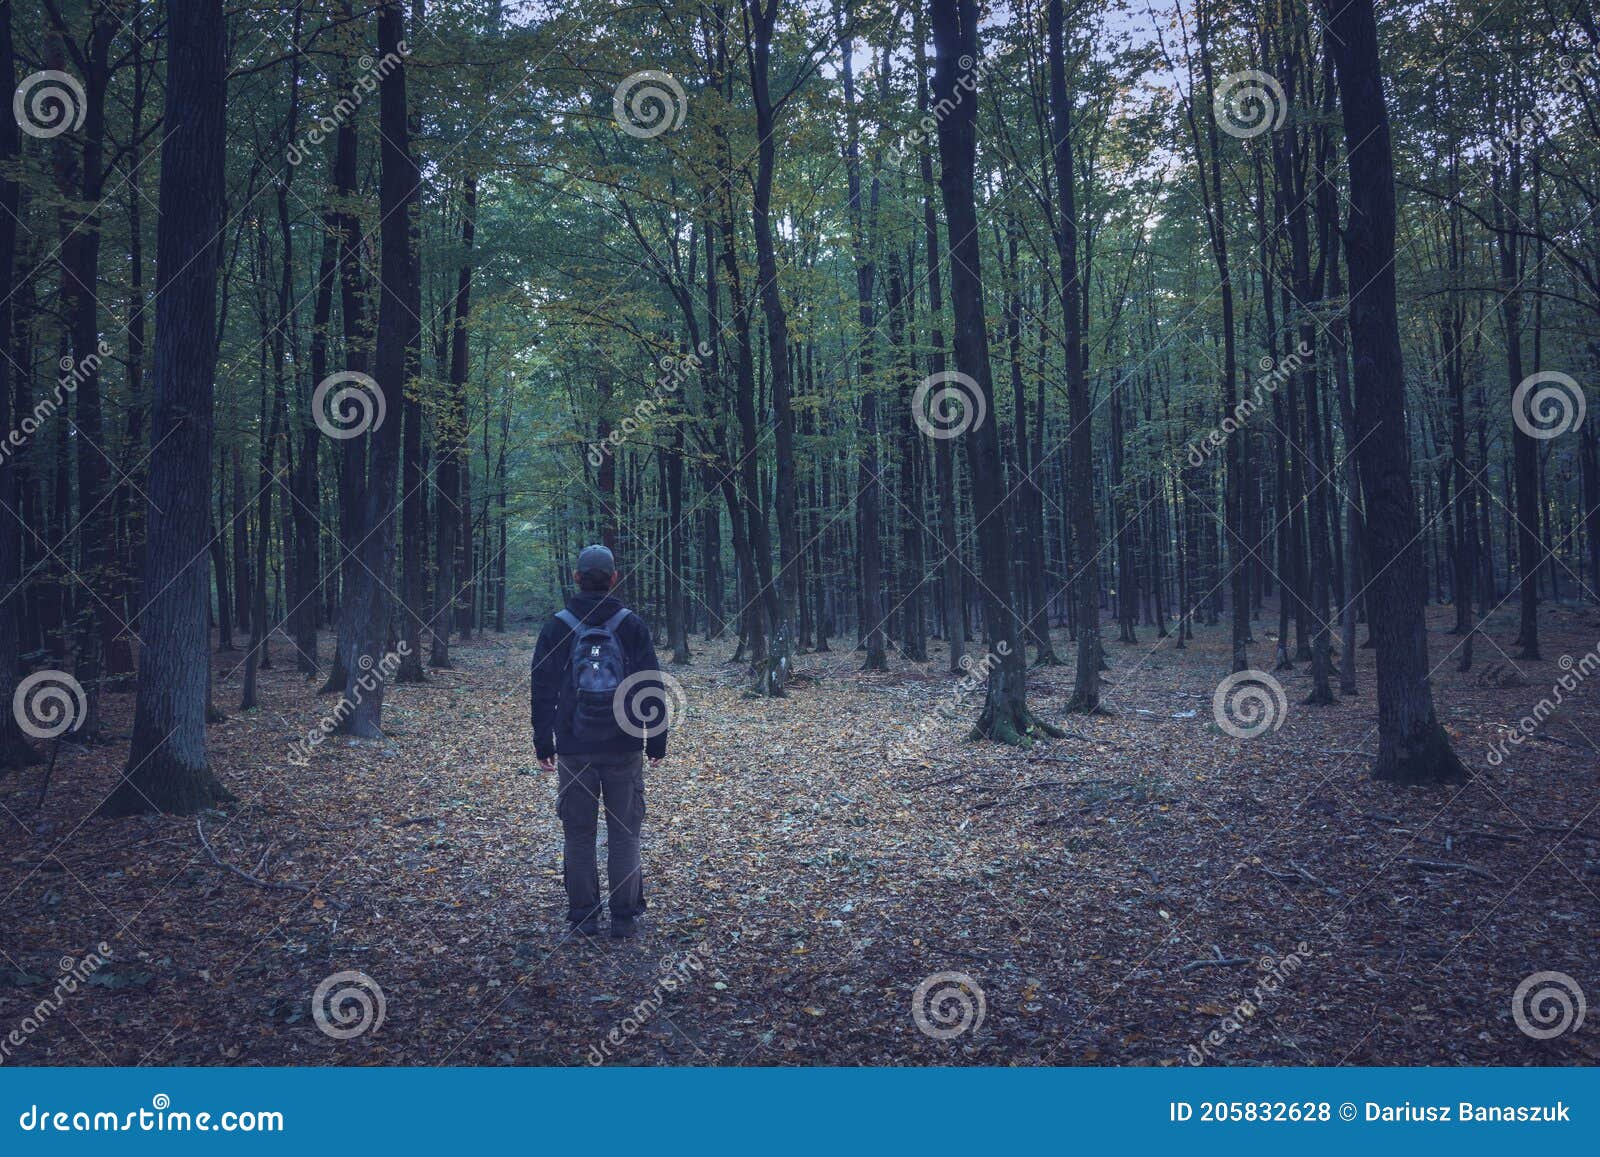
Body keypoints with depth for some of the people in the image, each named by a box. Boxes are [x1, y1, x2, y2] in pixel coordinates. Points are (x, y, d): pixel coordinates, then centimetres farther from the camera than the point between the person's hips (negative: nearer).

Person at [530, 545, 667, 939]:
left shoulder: (556, 628, 1)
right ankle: (624, 917, 7)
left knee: (578, 836, 8)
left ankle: (583, 917, 11)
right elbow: (652, 688, 1)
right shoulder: (632, 625, -1)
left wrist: (543, 743, 13)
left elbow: (543, 691, 5)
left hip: (573, 750, 1)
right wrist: (656, 741, 8)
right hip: (625, 749, 0)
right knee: (624, 834, 6)